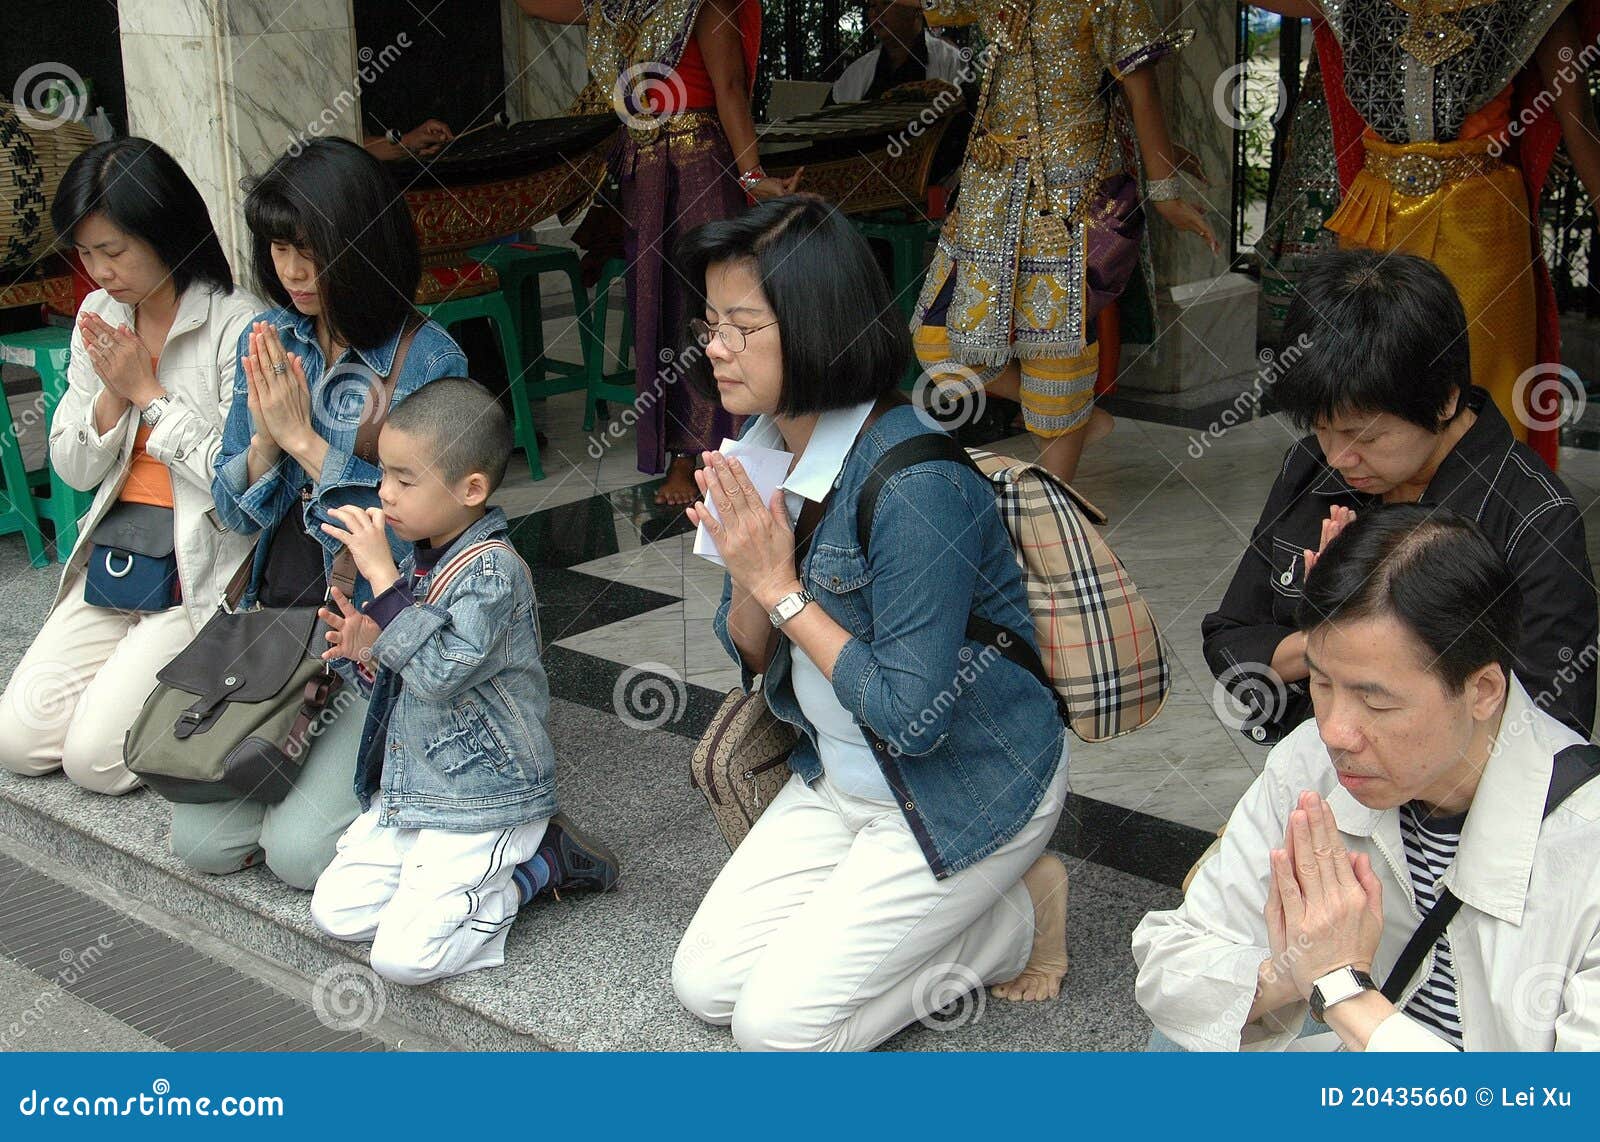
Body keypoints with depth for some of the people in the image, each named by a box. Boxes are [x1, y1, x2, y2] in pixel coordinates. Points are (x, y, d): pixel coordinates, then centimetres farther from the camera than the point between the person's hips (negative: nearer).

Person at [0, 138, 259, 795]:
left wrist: (148, 390, -13)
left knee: (95, 756, -13)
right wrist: (112, 395, -9)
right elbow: (72, 470, 10)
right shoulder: (100, 316, 8)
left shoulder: (237, 324, -14)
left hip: (206, 566, -7)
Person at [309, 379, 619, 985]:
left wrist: (382, 578, -28)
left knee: (403, 956, -14)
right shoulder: (417, 559, 6)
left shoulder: (492, 570, -20)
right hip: (407, 792, 9)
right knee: (334, 912, 5)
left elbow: (441, 673, -31)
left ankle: (535, 864, 5)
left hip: (481, 804, -9)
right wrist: (370, 650, -3)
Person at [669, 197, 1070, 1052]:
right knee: (704, 983, 5)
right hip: (840, 779, 8)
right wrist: (747, 580, -18)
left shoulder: (915, 485, -28)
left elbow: (913, 717, -26)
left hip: (967, 793, -8)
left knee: (777, 1025, -9)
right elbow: (751, 654, 5)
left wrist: (781, 589, -22)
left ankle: (1013, 919, 8)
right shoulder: (762, 448, -2)